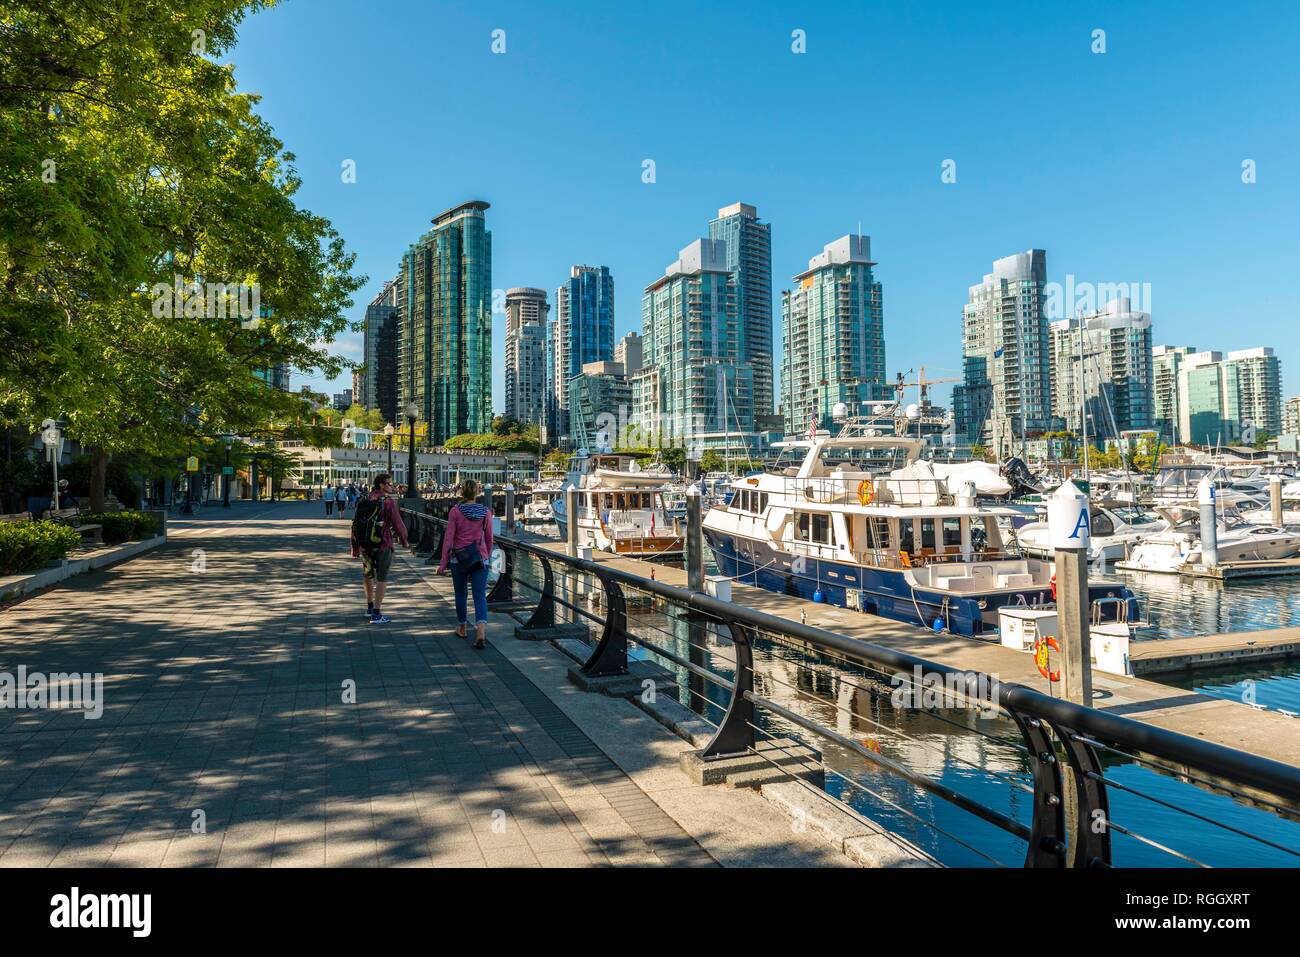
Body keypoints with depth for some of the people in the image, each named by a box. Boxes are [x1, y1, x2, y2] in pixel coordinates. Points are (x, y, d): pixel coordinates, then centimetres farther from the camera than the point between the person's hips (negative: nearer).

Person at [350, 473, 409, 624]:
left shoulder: (364, 501, 7)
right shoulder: (388, 501, -13)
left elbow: (355, 525, 10)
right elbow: (397, 523, -14)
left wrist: (355, 547, 16)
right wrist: (405, 541, 1)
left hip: (365, 545, 6)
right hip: (382, 545, -6)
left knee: (368, 575, 23)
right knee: (381, 578, 1)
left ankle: (370, 607, 33)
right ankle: (376, 614, 1)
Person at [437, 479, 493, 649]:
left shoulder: (455, 512, -6)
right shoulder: (485, 512, 1)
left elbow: (448, 539, -7)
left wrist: (443, 563, -2)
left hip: (459, 559, -1)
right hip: (480, 559, 1)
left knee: (460, 593, 18)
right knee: (480, 596, -2)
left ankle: (462, 627, 33)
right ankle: (481, 630, -21)